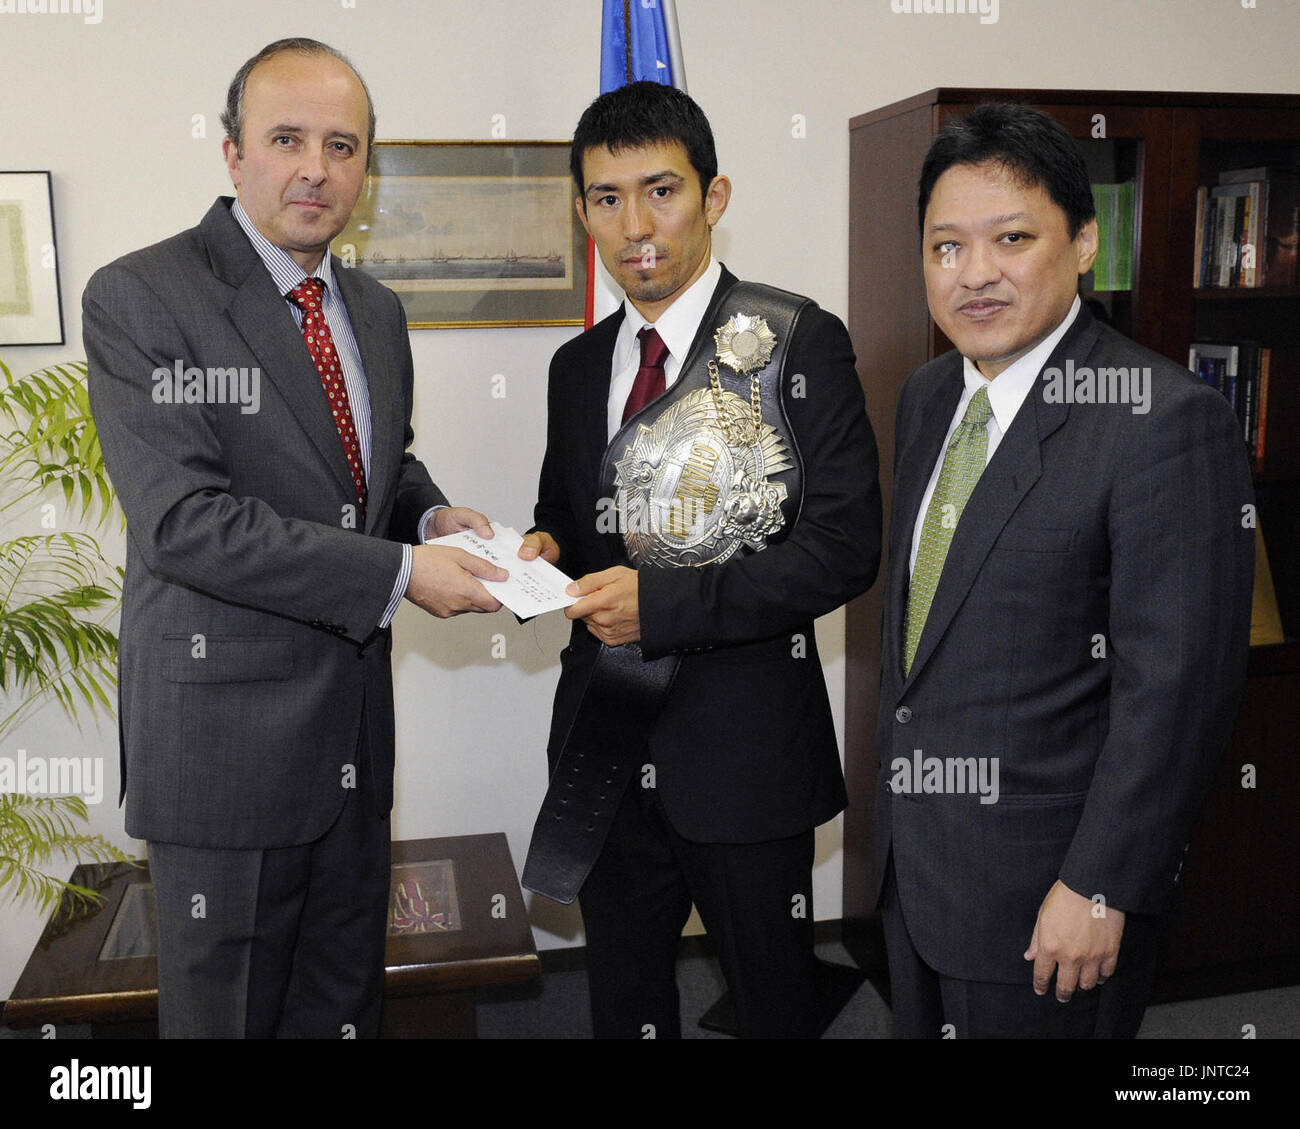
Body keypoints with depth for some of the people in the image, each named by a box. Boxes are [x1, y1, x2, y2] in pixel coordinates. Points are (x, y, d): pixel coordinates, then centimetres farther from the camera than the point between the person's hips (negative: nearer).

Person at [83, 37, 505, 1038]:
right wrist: (398, 574, -23)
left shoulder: (377, 312, 9)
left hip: (355, 726, 7)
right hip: (227, 727, -6)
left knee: (345, 1001, 20)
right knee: (226, 1008, 12)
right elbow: (185, 520, -22)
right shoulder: (140, 298, -13)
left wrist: (435, 516, -3)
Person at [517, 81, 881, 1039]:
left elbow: (844, 546, -15)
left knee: (773, 998, 13)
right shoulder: (580, 366, 9)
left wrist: (663, 600, -22)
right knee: (622, 997, 20)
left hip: (747, 745, -5)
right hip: (607, 744, 5)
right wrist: (548, 552, -5)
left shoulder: (798, 343, -9)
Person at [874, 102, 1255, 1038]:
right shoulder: (927, 397, 5)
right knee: (922, 1028, 23)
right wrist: (896, 778, 16)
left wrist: (1101, 889, -18)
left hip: (1043, 883, -7)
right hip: (912, 853, 7)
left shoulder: (1168, 421, -20)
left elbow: (1177, 685, -21)